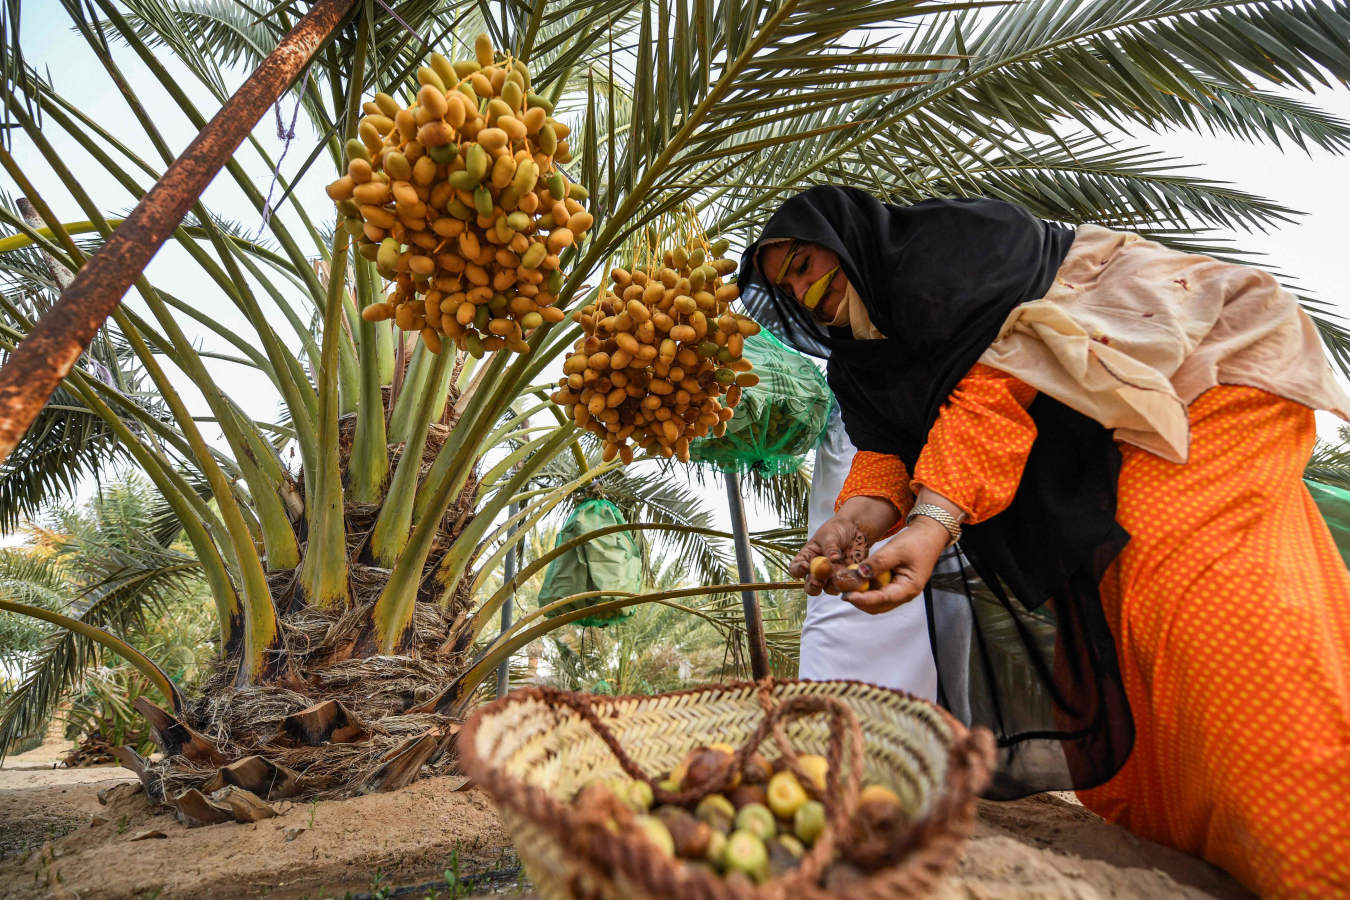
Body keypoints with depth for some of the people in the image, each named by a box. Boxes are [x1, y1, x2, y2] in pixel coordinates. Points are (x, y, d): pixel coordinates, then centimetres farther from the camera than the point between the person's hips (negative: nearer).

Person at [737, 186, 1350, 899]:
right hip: (1088, 478, 8)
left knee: (1194, 596, -25)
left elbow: (993, 379, -26)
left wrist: (935, 519, -37)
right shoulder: (860, 361, 12)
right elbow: (888, 445, -1)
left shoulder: (946, 241, -13)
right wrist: (860, 516, -24)